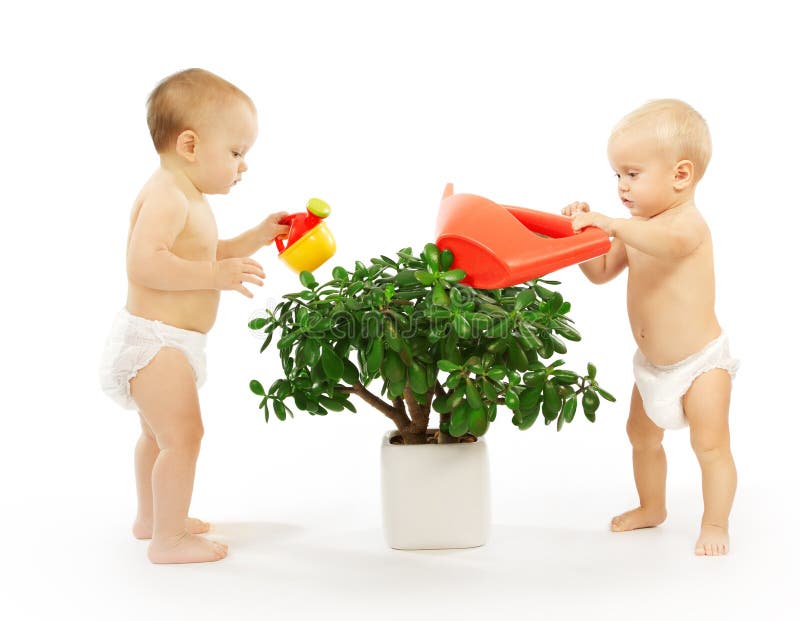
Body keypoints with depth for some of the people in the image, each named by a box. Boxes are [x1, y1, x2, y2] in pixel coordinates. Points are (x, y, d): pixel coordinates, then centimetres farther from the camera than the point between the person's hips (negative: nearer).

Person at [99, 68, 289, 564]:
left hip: (167, 343, 12)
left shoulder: (188, 198, 13)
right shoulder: (165, 196, -21)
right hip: (155, 341, -12)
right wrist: (217, 274, -31)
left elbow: (197, 257, 25)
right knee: (183, 437, -10)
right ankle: (168, 539, 0)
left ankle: (151, 517, 42)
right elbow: (145, 263, -33)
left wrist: (255, 239, 13)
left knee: (159, 434, 25)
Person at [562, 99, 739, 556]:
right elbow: (602, 272, 8)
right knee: (642, 434, 21)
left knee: (711, 443, -6)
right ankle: (652, 508, 40)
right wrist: (586, 232, -9)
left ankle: (715, 524, 10)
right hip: (653, 363, 9)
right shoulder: (640, 227, 3)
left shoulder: (689, 223, -23)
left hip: (700, 361, -9)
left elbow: (670, 242, -49)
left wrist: (612, 224, -55)